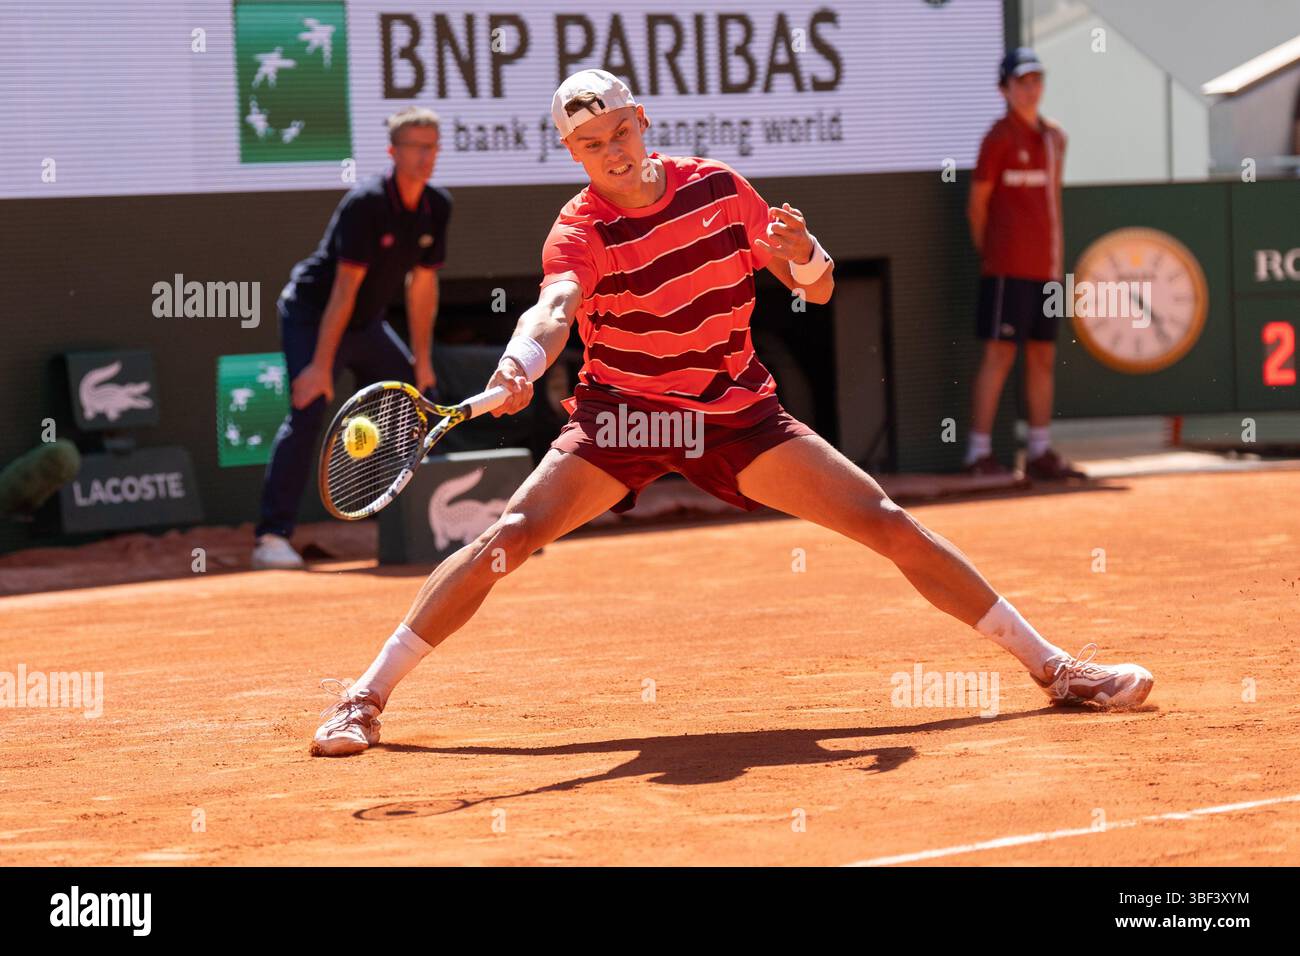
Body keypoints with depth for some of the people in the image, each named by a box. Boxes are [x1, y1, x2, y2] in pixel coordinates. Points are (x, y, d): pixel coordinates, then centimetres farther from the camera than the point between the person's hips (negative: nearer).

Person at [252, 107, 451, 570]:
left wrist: (422, 359, 6)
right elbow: (345, 288, -27)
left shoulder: (437, 207, -3)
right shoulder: (366, 204, -25)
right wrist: (321, 366, -28)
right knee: (307, 413, -22)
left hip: (367, 323, 8)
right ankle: (272, 538, -26)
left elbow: (422, 286, 5)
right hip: (312, 316, -8)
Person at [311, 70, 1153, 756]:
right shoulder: (581, 229, -15)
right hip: (623, 411, -2)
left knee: (888, 524, -5)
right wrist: (521, 362, -59)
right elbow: (555, 308, -37)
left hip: (737, 410, 2)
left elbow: (818, 290, 2)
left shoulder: (719, 188, -5)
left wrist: (802, 254, -21)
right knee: (509, 536, -21)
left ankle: (1051, 664, 6)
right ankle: (366, 696, -10)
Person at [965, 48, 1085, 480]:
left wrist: (1058, 257, 16)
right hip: (1009, 266, -7)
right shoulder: (1000, 137, -6)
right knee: (999, 354, -8)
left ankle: (1040, 453, 14)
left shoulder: (1054, 138, 15)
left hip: (1046, 265, 7)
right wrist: (990, 255, 1)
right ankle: (979, 453, -6)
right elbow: (977, 203, -3)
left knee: (1043, 357, 8)